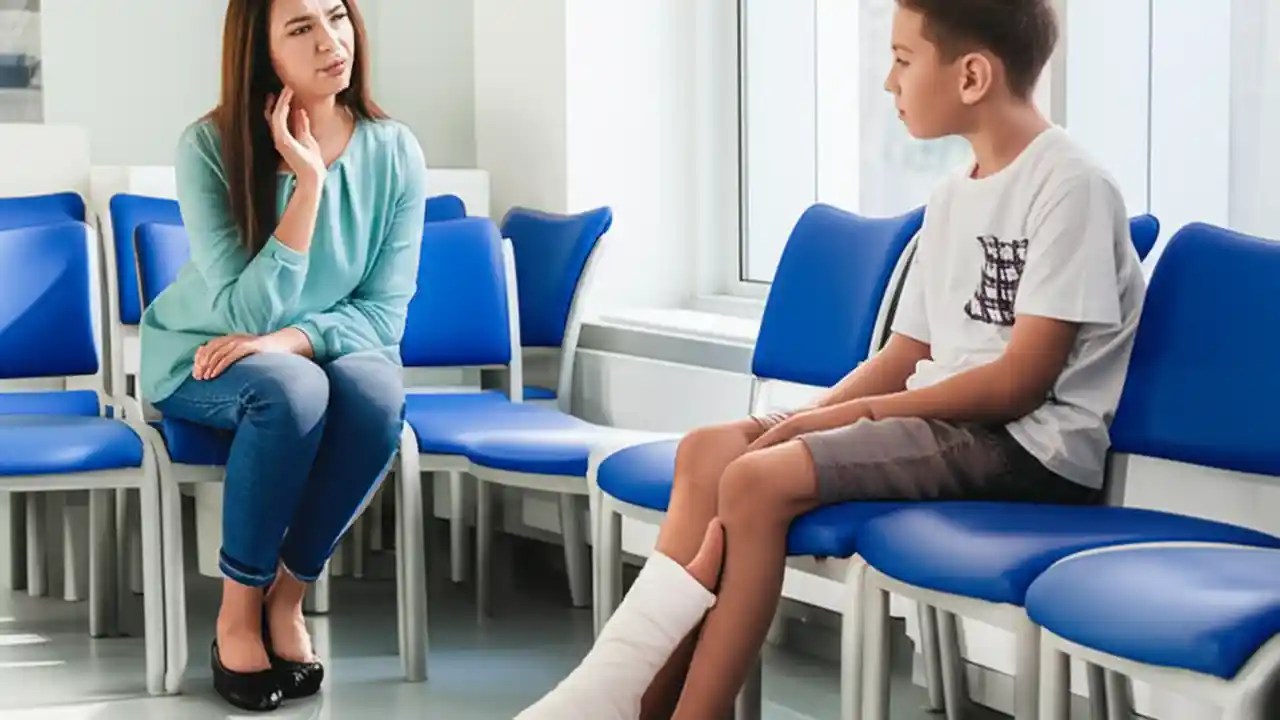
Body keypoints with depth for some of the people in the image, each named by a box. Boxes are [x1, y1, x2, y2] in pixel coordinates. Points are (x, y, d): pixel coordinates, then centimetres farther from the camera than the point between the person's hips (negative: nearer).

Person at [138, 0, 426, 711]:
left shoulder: (394, 152, -13)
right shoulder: (210, 147, -21)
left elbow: (385, 313, -10)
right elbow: (247, 312, -24)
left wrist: (287, 340, -28)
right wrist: (309, 183, -32)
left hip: (322, 351, 3)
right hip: (201, 363, -2)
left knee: (376, 389, -31)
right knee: (291, 388, -35)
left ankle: (288, 595, -13)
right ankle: (238, 608, -17)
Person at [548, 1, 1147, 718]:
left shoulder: (1072, 186, -13)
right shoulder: (952, 198, 14)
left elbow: (1020, 383, -18)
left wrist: (855, 413, -15)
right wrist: (810, 417, -2)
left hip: (1025, 444, -9)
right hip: (943, 419, 9)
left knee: (759, 479, -24)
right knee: (710, 449, -6)